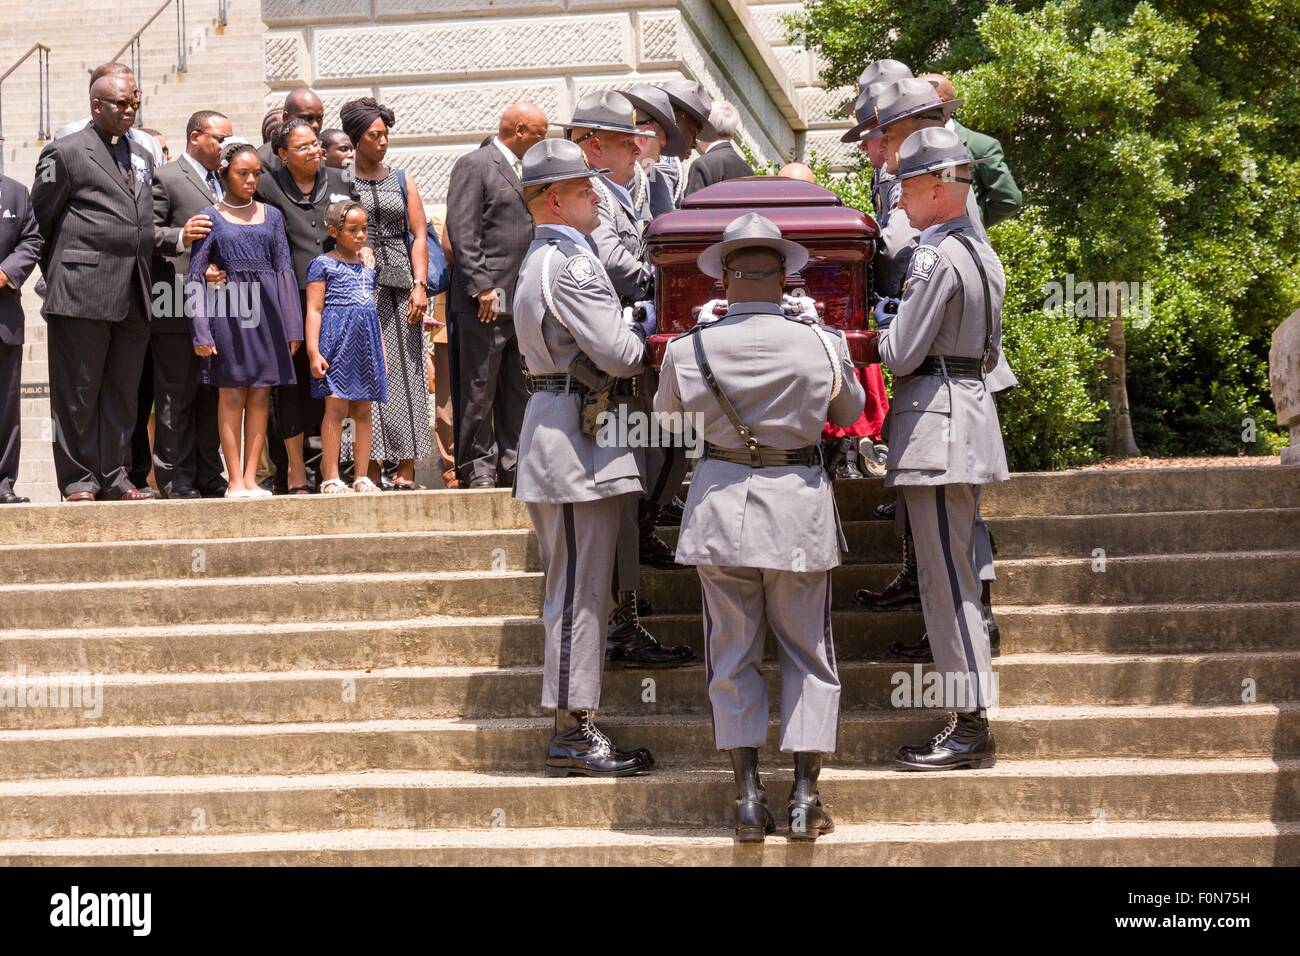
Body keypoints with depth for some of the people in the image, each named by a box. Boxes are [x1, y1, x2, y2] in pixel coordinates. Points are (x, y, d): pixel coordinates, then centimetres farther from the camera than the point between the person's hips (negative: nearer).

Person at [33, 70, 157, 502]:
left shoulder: (142, 157, 18)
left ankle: (113, 477, 14)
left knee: (121, 391, 8)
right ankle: (78, 481, 4)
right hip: (82, 292, -6)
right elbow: (41, 216, 1)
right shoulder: (66, 152, -2)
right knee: (78, 390, -1)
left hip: (133, 296, 6)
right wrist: (58, 273, 4)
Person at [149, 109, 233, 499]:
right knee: (175, 398, -3)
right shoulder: (165, 178, -3)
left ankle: (209, 477, 15)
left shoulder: (225, 181, 19)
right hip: (178, 307, -7)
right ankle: (175, 479, 0)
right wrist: (179, 237, -29)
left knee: (212, 397, 10)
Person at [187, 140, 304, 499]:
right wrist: (201, 332, -9)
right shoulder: (210, 217, 2)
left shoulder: (271, 215, 12)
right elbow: (196, 276, -1)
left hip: (265, 308, 3)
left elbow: (284, 269, 11)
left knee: (260, 395, 3)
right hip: (228, 310, -3)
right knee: (231, 394, -3)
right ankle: (234, 480, 0)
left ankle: (250, 477, 7)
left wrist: (292, 326, 6)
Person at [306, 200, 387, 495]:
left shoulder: (367, 266, 17)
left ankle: (361, 477, 8)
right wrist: (313, 351, -14)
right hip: (337, 339, -6)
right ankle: (331, 478, -7)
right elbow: (314, 310, -6)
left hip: (365, 343, 6)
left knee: (363, 410, 5)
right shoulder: (323, 264, -1)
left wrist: (381, 347, 20)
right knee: (336, 407, -8)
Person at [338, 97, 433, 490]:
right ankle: (369, 470, -4)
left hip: (399, 288, 3)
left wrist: (419, 285, -2)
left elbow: (419, 234, 9)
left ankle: (406, 472, -2)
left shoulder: (402, 180, 14)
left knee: (405, 376, -2)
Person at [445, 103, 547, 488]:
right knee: (479, 390, -3)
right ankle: (478, 467, 3)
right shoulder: (474, 166, -5)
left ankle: (514, 463, 14)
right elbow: (462, 233, -12)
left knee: (520, 390, 9)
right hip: (487, 299, -8)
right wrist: (481, 288, -18)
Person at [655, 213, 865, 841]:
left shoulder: (691, 348, -7)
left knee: (732, 655, 10)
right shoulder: (819, 342, -8)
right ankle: (804, 798, 7)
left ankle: (749, 798, 8)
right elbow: (849, 411, 11)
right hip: (799, 506, 0)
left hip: (722, 504, 0)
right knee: (808, 653, 10)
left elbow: (666, 406, 14)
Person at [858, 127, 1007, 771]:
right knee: (957, 575, 13)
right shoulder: (980, 251, 14)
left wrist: (876, 335, 5)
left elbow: (900, 354, -16)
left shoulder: (936, 258, -16)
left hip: (935, 426, -10)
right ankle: (969, 721, 18)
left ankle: (969, 727, -4)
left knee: (945, 578, -7)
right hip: (971, 399, 10)